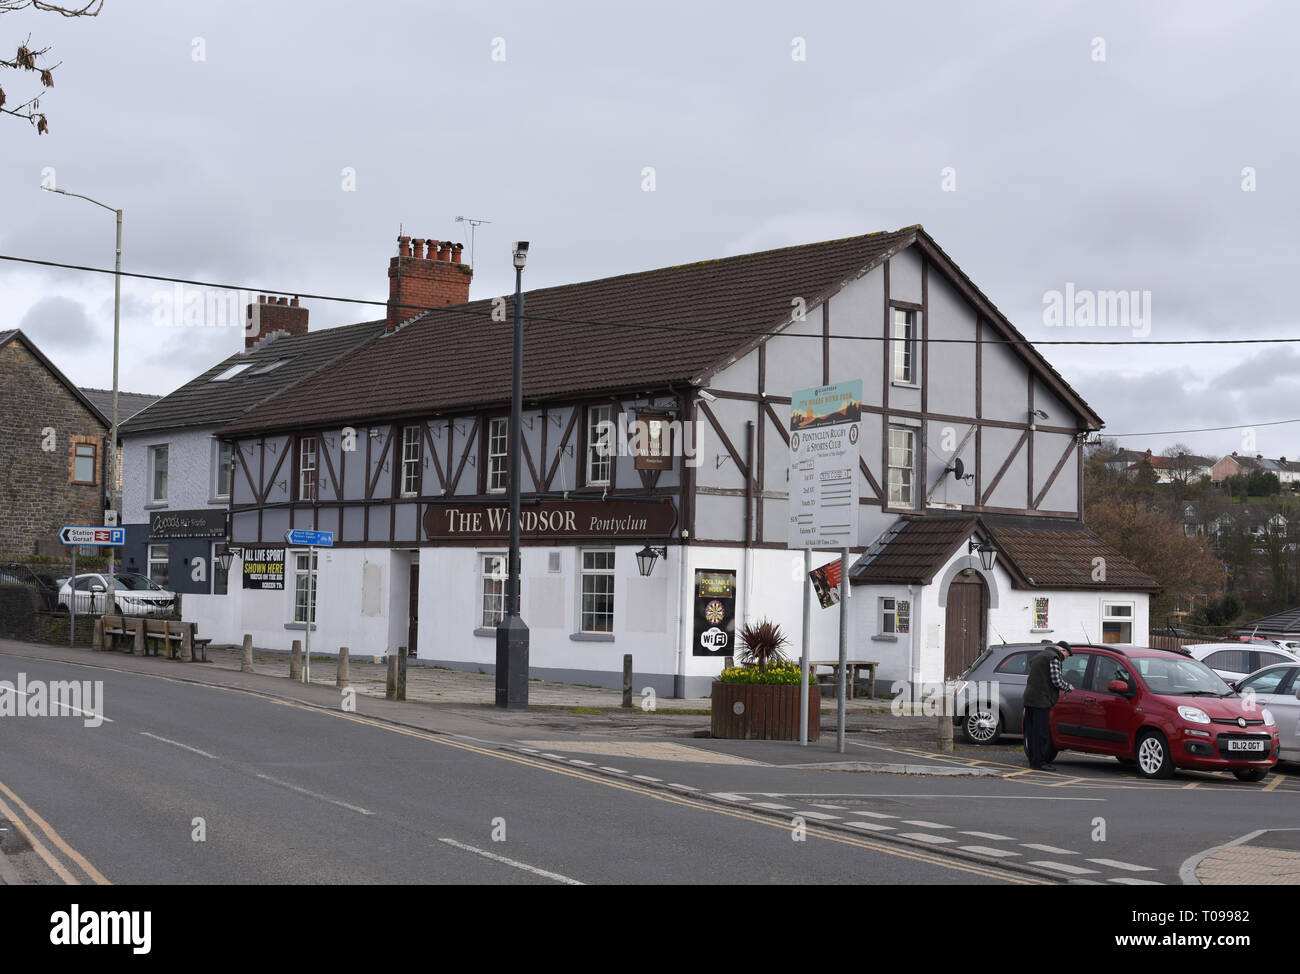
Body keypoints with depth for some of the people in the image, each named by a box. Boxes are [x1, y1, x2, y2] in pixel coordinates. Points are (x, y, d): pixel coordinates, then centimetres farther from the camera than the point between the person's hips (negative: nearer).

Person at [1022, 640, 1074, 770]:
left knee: (1032, 732, 12)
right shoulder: (1054, 657, -5)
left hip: (1029, 698, 9)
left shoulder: (1039, 656, 25)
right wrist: (1068, 687, 5)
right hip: (1041, 700, -9)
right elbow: (1056, 680, -13)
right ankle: (1038, 762, -7)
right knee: (1041, 732, -7)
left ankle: (1033, 760, 16)